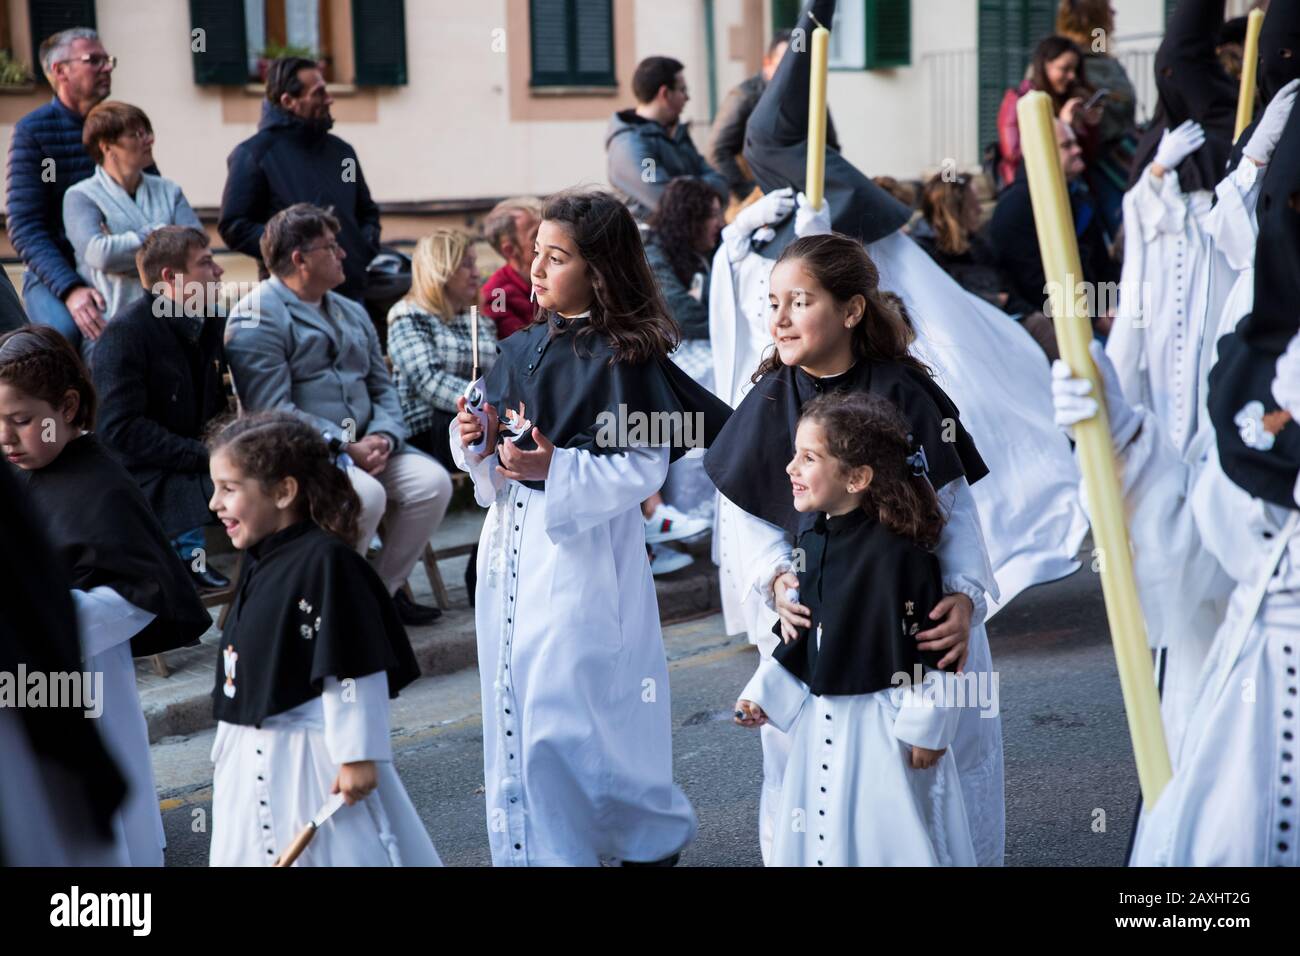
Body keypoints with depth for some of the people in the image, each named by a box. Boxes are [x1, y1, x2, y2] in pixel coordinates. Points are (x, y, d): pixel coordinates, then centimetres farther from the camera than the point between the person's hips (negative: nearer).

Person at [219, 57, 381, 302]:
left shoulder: (340, 150, 17)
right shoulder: (253, 154, -2)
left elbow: (367, 212, 28)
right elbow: (233, 227, -6)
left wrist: (366, 249, 7)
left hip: (351, 291, 6)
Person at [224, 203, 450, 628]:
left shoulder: (351, 313, 18)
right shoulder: (257, 318, -8)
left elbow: (382, 387, 17)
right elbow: (273, 411, -17)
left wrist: (383, 437, -6)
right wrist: (346, 448, -20)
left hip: (363, 448, 7)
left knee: (432, 481, -14)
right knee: (366, 495, -32)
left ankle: (384, 588, 4)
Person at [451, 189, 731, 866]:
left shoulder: (625, 359, -12)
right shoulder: (522, 350, 8)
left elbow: (644, 467, -16)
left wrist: (557, 468, -25)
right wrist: (477, 443, -5)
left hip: (585, 552, -7)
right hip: (512, 543, 7)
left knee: (568, 716, -4)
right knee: (515, 708, 12)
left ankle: (651, 837, 18)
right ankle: (526, 846, 28)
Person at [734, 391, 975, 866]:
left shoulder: (897, 553, -20)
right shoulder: (813, 542, 4)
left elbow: (927, 650, -17)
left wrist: (925, 730, -15)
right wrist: (763, 694, 8)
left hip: (883, 722, -7)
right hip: (820, 719, 8)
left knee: (887, 839, 2)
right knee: (821, 839, 15)